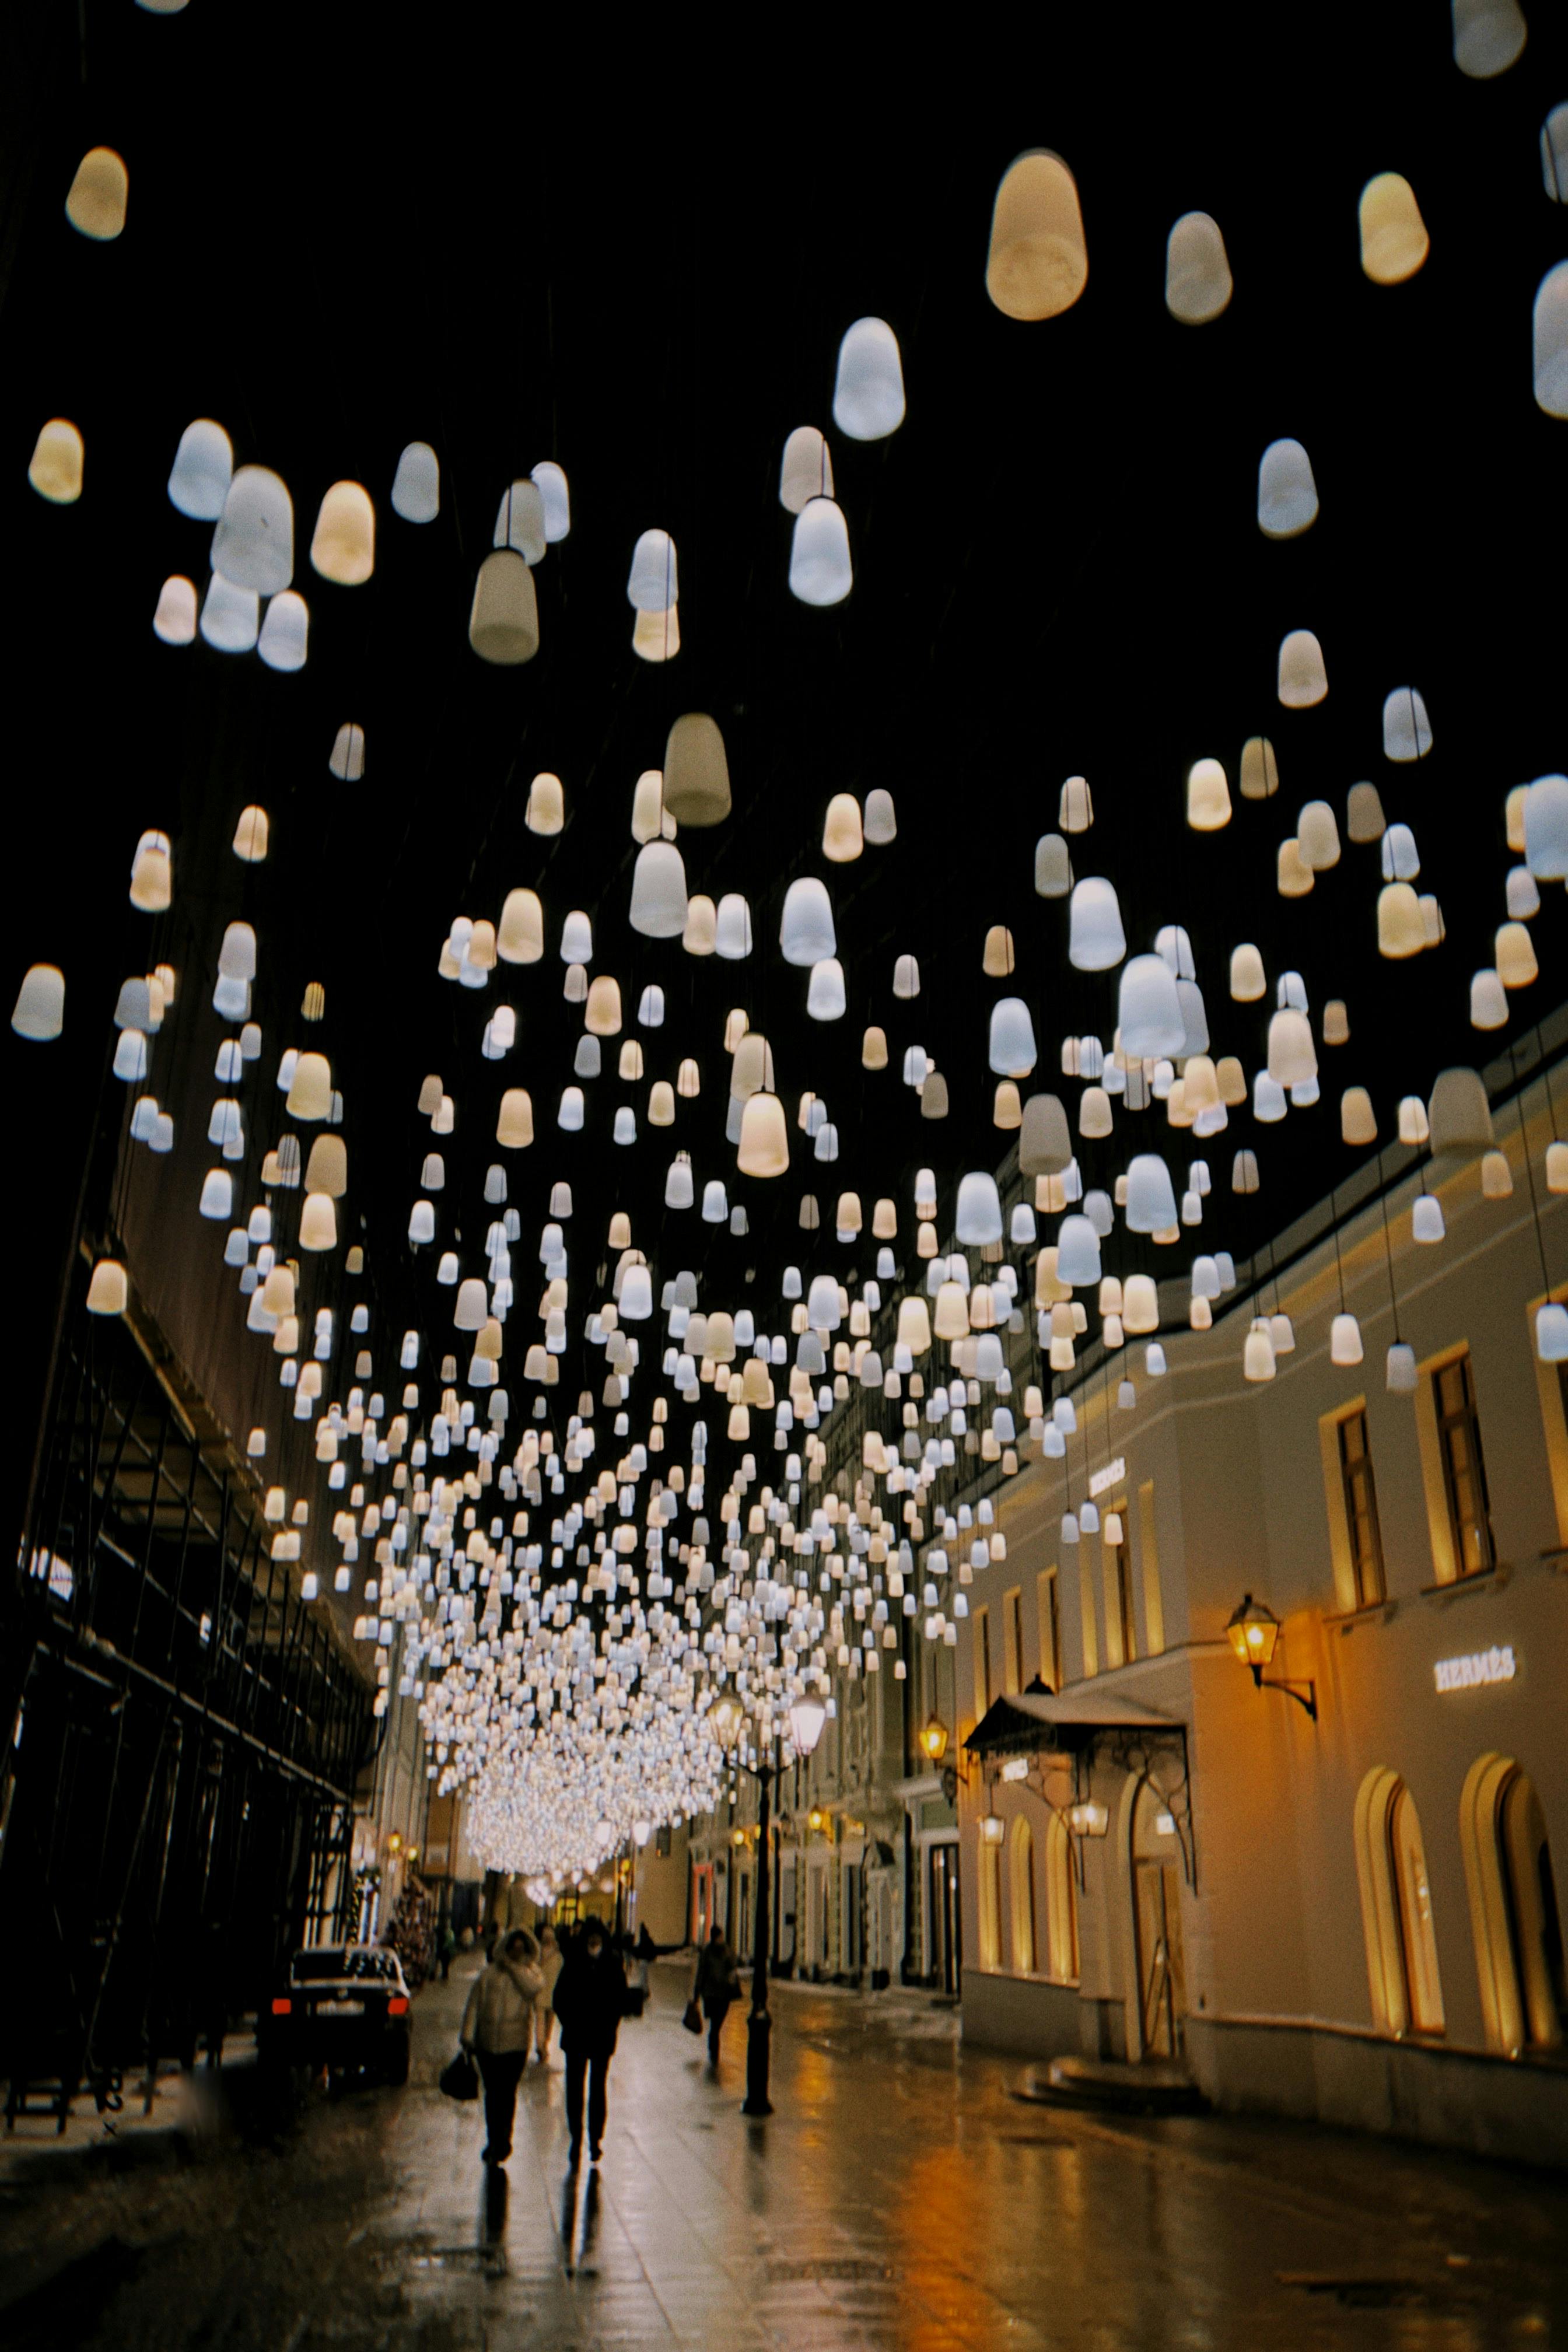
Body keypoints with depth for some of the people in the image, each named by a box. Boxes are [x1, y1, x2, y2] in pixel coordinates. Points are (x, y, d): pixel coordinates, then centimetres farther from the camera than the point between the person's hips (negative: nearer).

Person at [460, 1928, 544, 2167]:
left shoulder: (529, 1973, 4)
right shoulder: (488, 1974, 4)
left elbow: (534, 1988, -18)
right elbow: (474, 2006, 4)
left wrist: (514, 1967, -13)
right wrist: (468, 2037, -2)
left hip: (515, 2044, -1)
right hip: (487, 2043, 1)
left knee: (507, 2093, -1)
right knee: (492, 2093, 9)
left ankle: (501, 2142, 14)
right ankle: (495, 2142, 24)